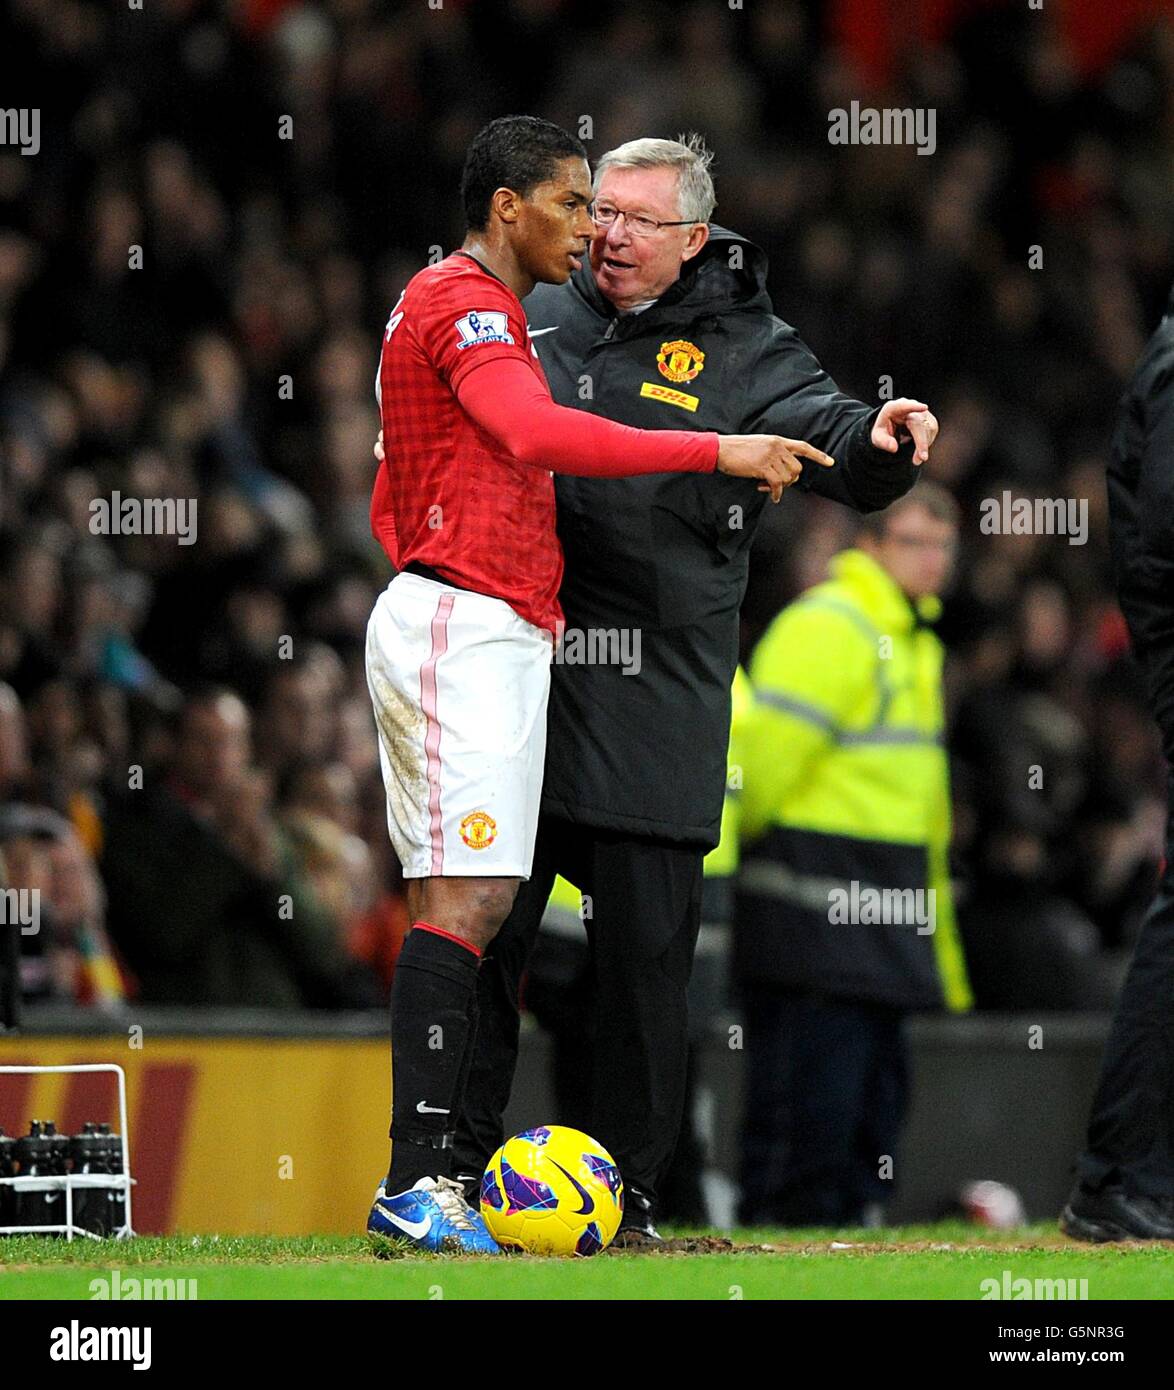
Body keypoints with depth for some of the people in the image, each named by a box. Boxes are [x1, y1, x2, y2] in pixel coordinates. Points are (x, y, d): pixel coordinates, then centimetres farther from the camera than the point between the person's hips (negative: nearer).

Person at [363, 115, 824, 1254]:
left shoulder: (453, 306, 25)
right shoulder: (464, 301, -8)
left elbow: (392, 506, 29)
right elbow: (536, 432, -26)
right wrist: (717, 452, -26)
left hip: (485, 636, 11)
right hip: (466, 630, -11)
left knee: (467, 904, 5)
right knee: (465, 899, -15)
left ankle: (425, 1180, 1)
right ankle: (416, 1182, -20)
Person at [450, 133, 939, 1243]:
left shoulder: (739, 351, 4)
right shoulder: (534, 320, 13)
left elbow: (816, 426, -12)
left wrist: (877, 439, -33)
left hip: (656, 705, -2)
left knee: (646, 952, 1)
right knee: (480, 932, 3)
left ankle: (626, 1194, 10)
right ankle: (459, 1171, 12)